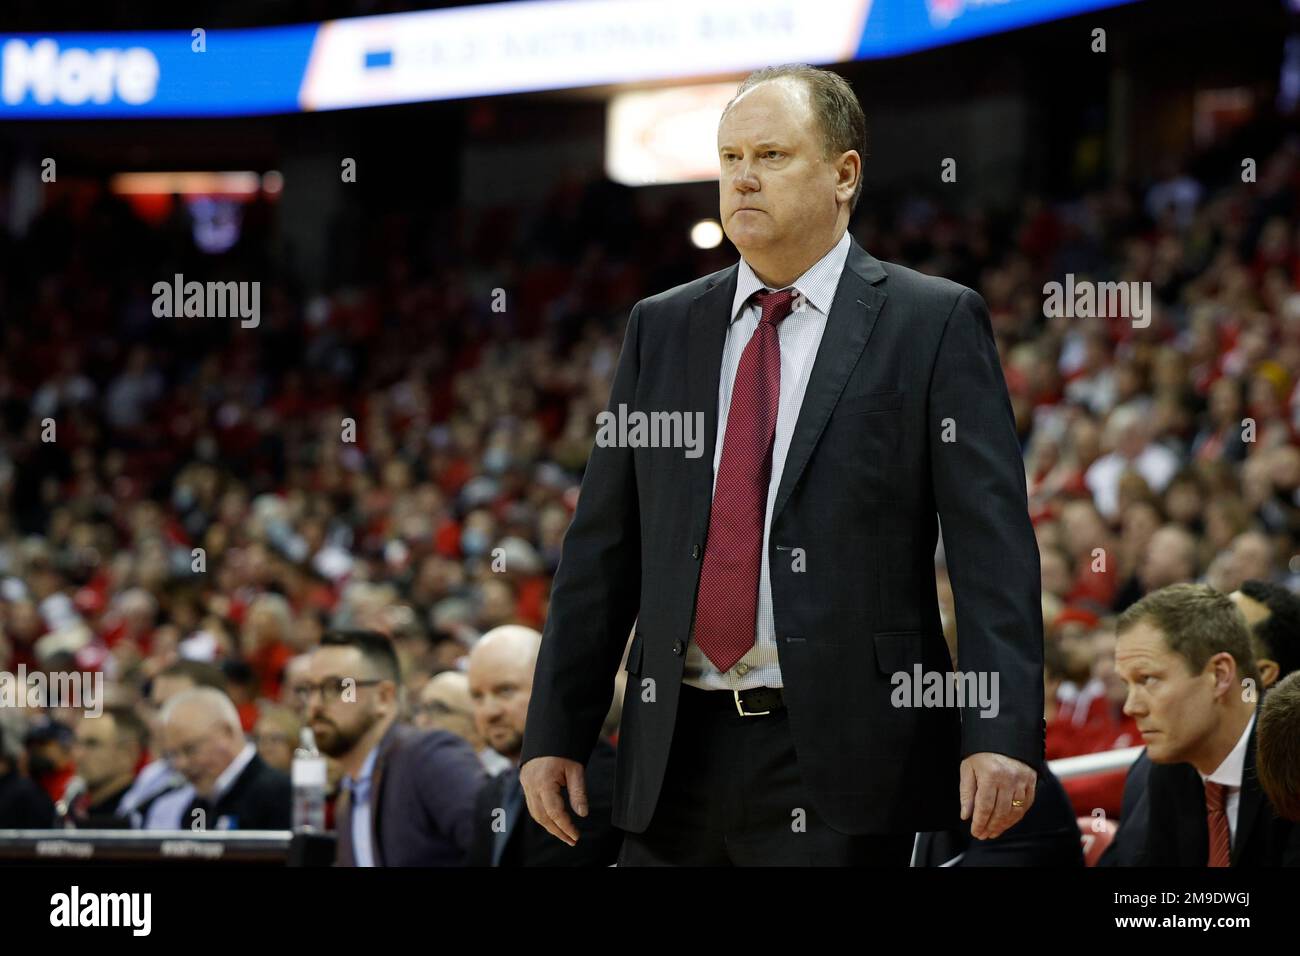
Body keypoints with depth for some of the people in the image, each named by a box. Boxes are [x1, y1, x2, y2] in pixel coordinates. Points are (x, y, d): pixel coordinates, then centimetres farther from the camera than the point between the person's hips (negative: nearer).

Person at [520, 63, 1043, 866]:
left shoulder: (935, 325, 0)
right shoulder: (661, 329, 13)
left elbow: (992, 545, -7)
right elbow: (602, 549, 13)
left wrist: (1005, 733, -17)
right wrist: (556, 732, 8)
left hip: (842, 752, -4)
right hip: (679, 750, 4)